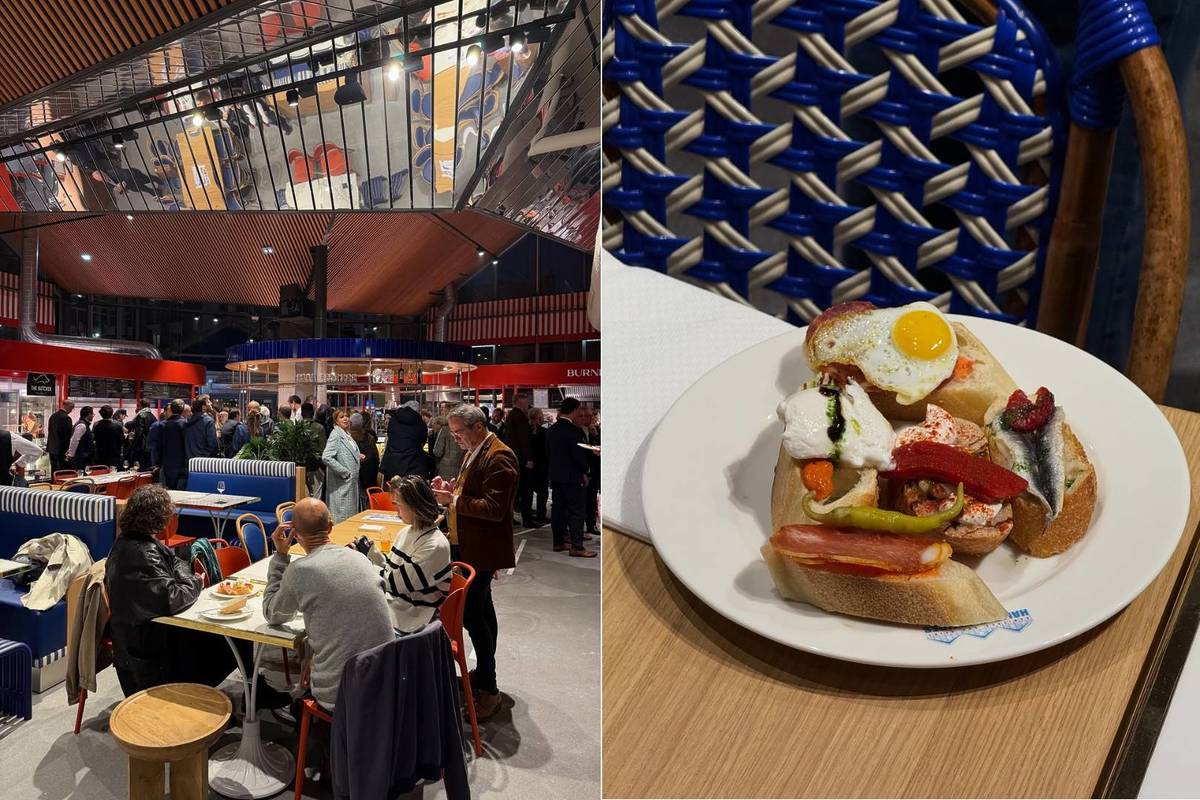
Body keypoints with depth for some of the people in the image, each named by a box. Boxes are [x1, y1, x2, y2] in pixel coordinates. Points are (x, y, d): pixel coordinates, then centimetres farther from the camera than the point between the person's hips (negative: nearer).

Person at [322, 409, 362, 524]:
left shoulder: (347, 434, 15)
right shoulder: (335, 435, -12)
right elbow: (326, 457, -23)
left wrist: (358, 456, 9)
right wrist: (344, 472, -19)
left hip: (351, 481, 9)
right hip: (341, 484, -9)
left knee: (352, 515, 13)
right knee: (342, 516, -6)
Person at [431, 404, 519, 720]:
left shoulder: (498, 457, -20)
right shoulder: (475, 452, 11)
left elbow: (494, 509, -25)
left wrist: (453, 500, -23)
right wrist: (451, 487, 4)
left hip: (483, 549, -10)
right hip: (470, 544, 10)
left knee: (472, 613, -8)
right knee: (481, 608, 19)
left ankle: (489, 689, 3)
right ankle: (484, 673, 32)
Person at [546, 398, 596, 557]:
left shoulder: (551, 430, 7)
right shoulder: (574, 430, -19)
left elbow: (548, 452, 12)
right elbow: (579, 455, -19)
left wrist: (556, 466, 17)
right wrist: (584, 472, -5)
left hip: (555, 475, 8)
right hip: (572, 476, -8)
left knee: (558, 508, 13)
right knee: (576, 510, -3)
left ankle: (558, 542, 20)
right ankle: (577, 546, -1)